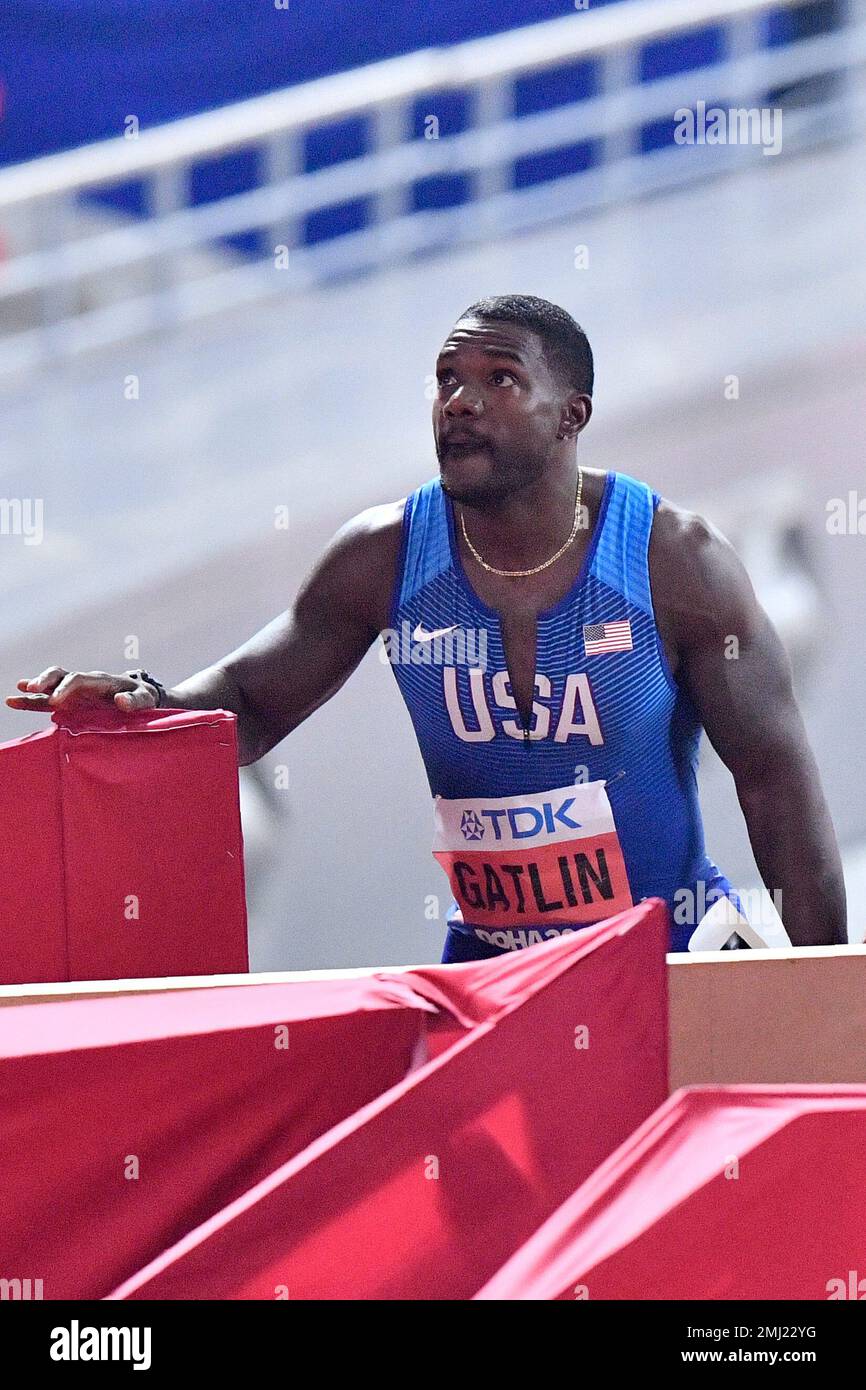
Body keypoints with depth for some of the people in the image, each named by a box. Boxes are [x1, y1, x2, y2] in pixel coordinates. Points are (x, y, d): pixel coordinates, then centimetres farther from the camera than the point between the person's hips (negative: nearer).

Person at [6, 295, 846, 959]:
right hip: (487, 962, 3)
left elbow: (774, 775, -7)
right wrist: (154, 704, -17)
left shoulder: (674, 560, -10)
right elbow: (250, 701, 8)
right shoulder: (385, 556, -3)